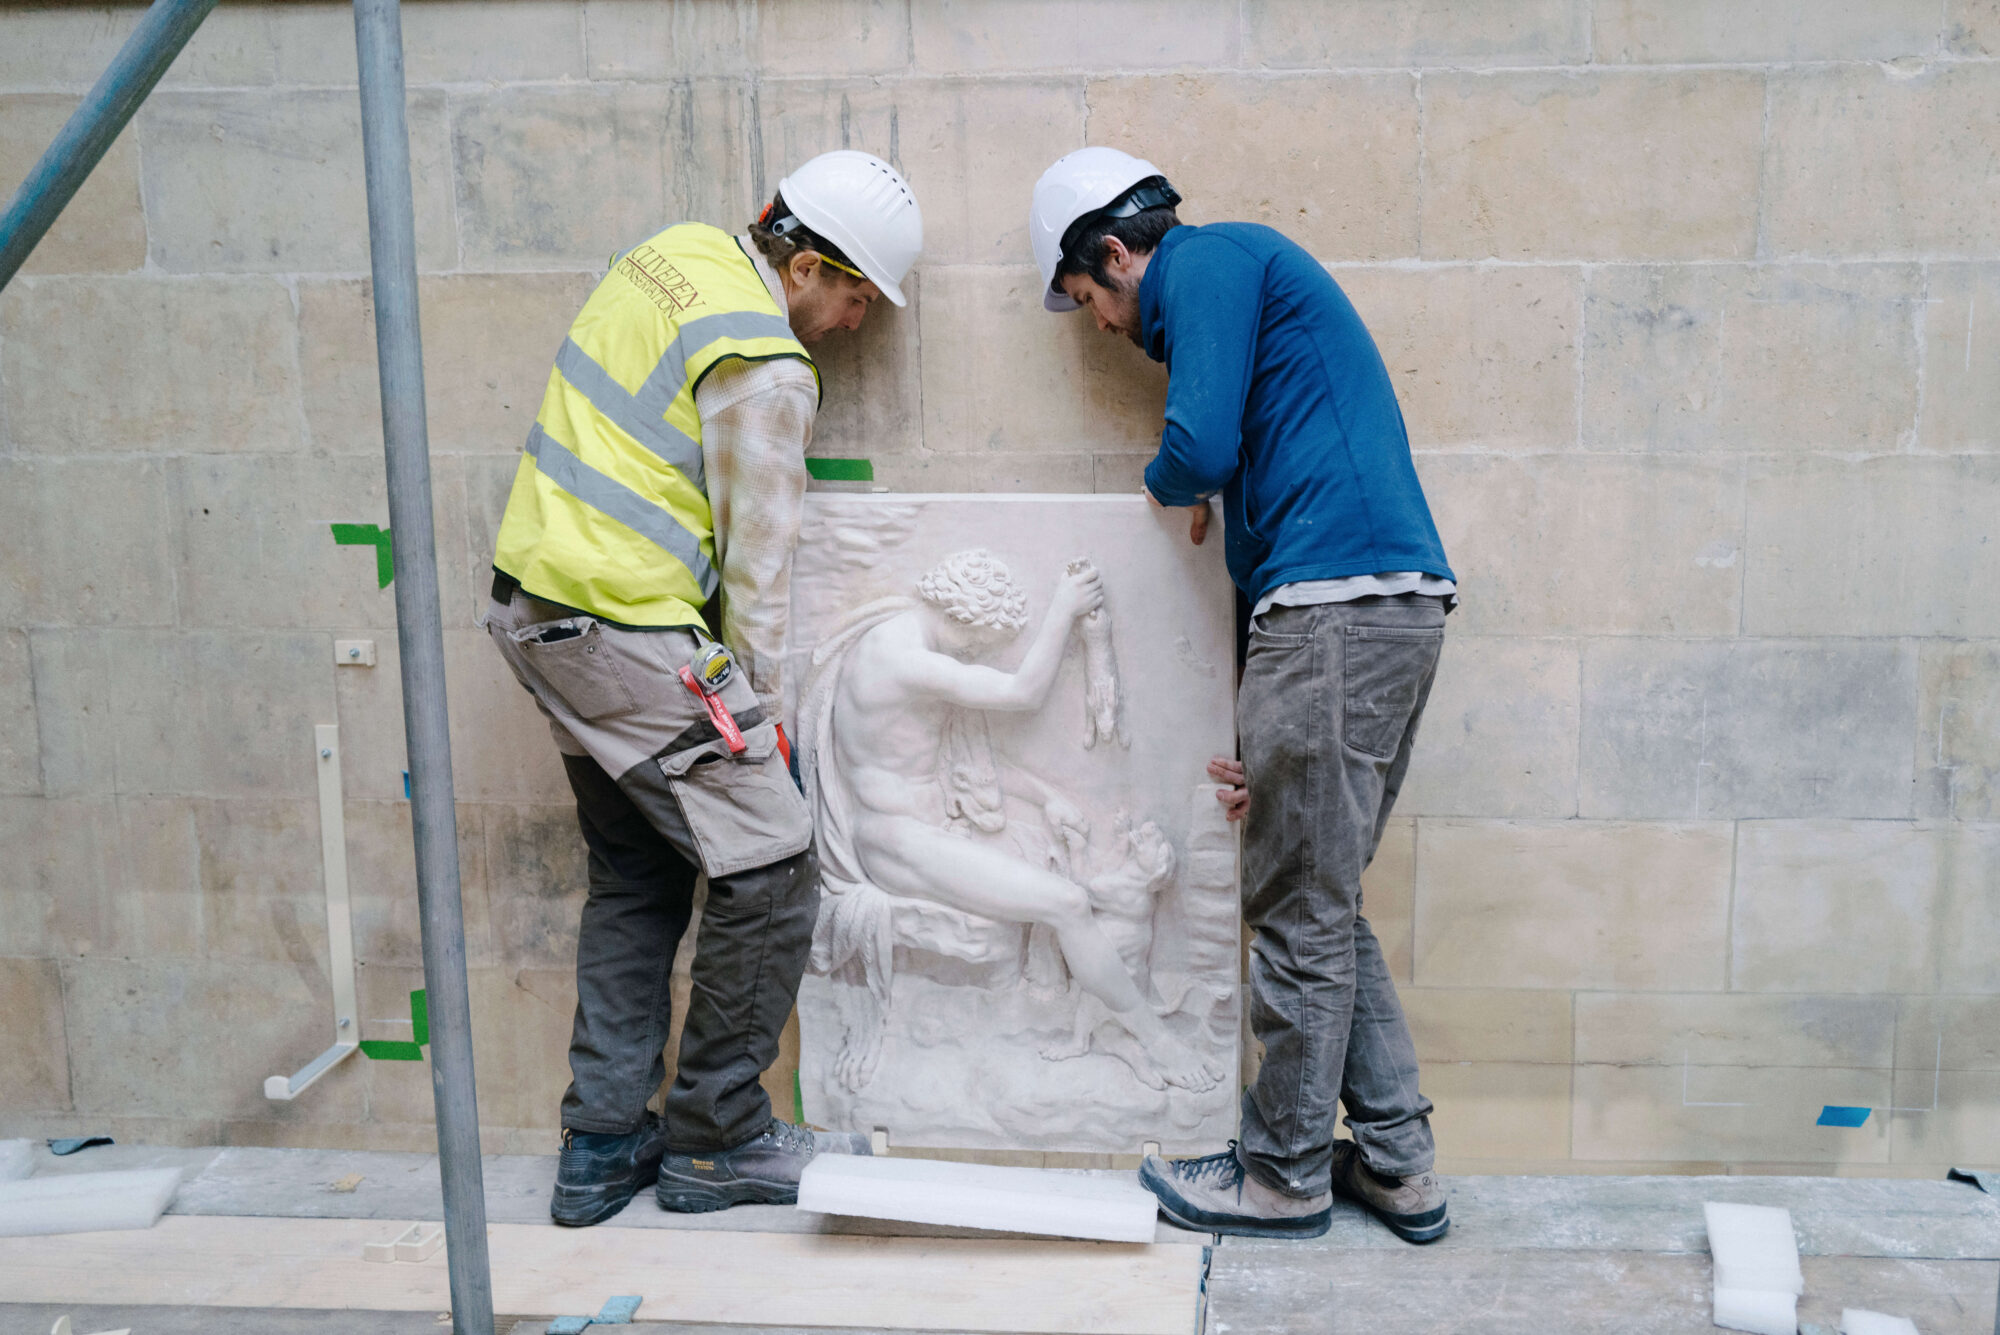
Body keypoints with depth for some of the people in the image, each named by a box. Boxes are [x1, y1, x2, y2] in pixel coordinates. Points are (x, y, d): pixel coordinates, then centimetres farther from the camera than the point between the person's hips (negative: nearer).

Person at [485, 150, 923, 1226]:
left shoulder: (675, 251, 11)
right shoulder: (764, 367, -17)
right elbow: (757, 563, -12)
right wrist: (760, 714, -1)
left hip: (533, 602, 10)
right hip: (625, 633, -10)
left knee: (635, 877, 19)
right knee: (770, 876, 0)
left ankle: (601, 1144, 24)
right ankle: (717, 1143, 13)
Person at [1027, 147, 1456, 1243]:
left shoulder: (1208, 261, 0)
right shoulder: (1246, 283, 29)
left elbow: (1203, 445, -16)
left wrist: (1166, 485, 11)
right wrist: (1266, 736, 22)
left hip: (1339, 610, -10)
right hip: (1398, 606, 10)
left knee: (1300, 913, 1)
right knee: (1326, 904, 16)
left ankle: (1285, 1176, 14)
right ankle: (1397, 1163, 23)